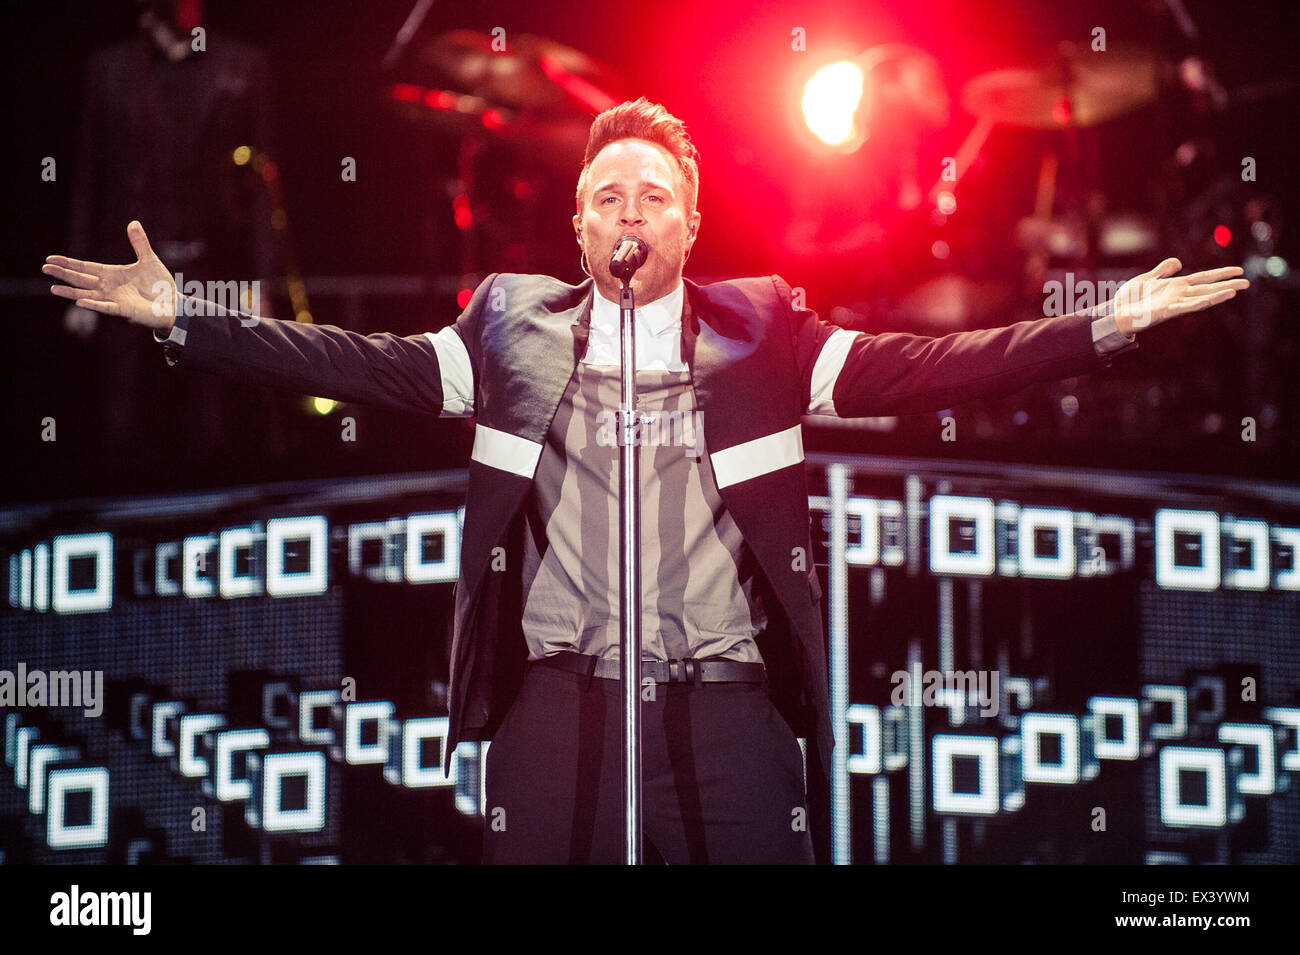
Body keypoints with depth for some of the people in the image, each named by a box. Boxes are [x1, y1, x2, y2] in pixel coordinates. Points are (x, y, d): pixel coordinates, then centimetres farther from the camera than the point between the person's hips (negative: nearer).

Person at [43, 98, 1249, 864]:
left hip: (729, 713, 0)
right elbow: (365, 363, 6)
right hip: (557, 708, 1)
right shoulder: (511, 325, 11)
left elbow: (917, 366, 2)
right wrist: (182, 318, -1)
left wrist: (1103, 325, -6)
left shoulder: (762, 331, 8)